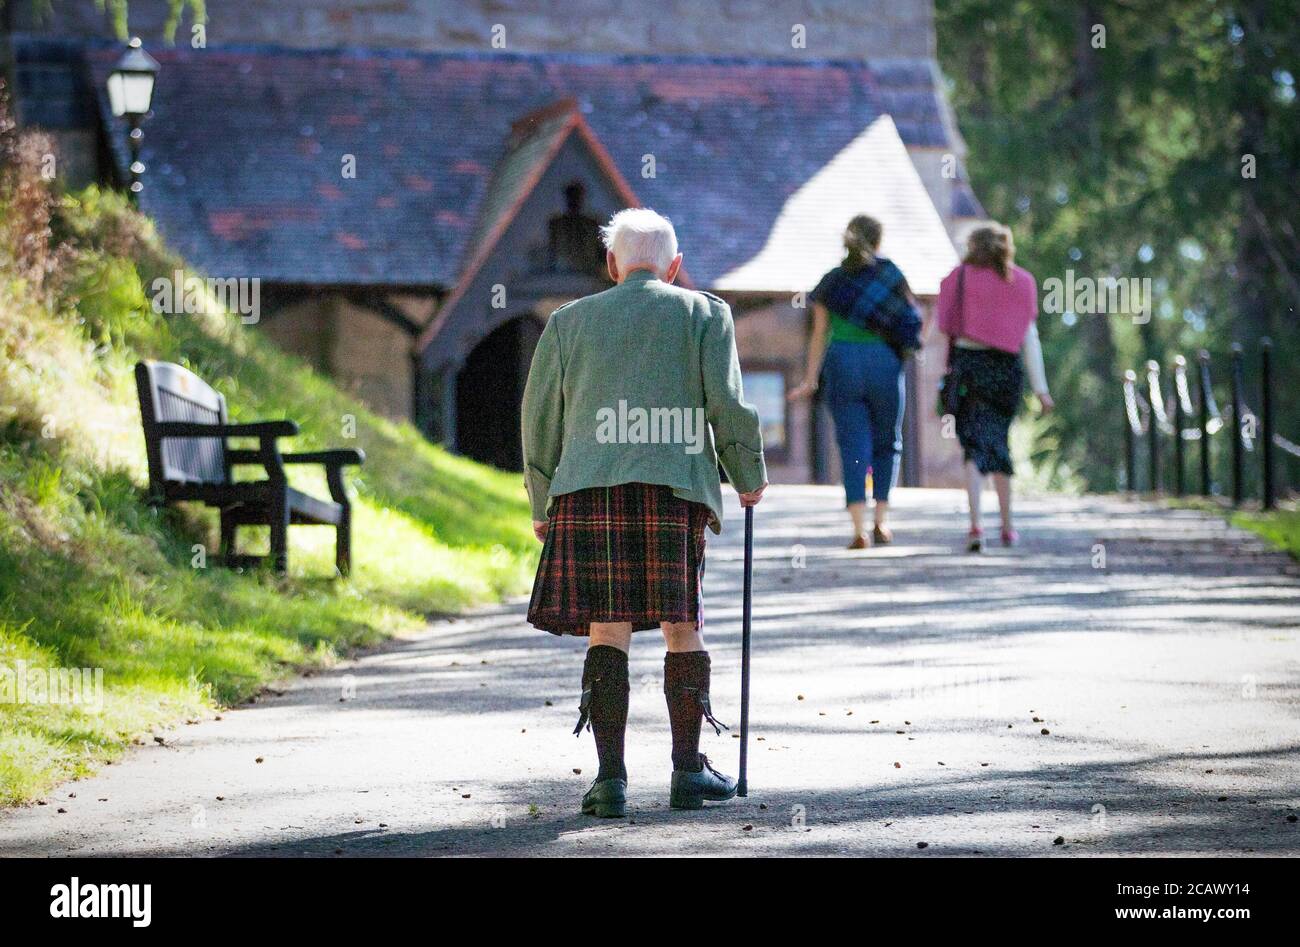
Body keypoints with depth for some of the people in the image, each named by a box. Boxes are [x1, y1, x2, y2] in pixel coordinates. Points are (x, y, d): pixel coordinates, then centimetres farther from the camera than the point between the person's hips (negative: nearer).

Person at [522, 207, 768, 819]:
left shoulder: (570, 321, 16)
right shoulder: (704, 315, 12)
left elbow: (540, 416, 14)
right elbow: (727, 405, 4)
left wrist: (543, 504, 22)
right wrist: (748, 478, 18)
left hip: (590, 490, 1)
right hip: (676, 490, -1)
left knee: (607, 630, 0)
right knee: (683, 626, 9)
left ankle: (611, 777, -6)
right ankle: (688, 773, 13)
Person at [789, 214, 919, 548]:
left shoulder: (832, 280, 7)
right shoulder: (891, 276, 3)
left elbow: (819, 333, 7)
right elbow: (912, 320, 1)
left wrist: (811, 380, 10)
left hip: (841, 362, 1)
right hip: (883, 362, -1)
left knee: (853, 446, 0)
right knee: (887, 442, 16)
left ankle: (859, 529, -11)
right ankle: (880, 521, 10)